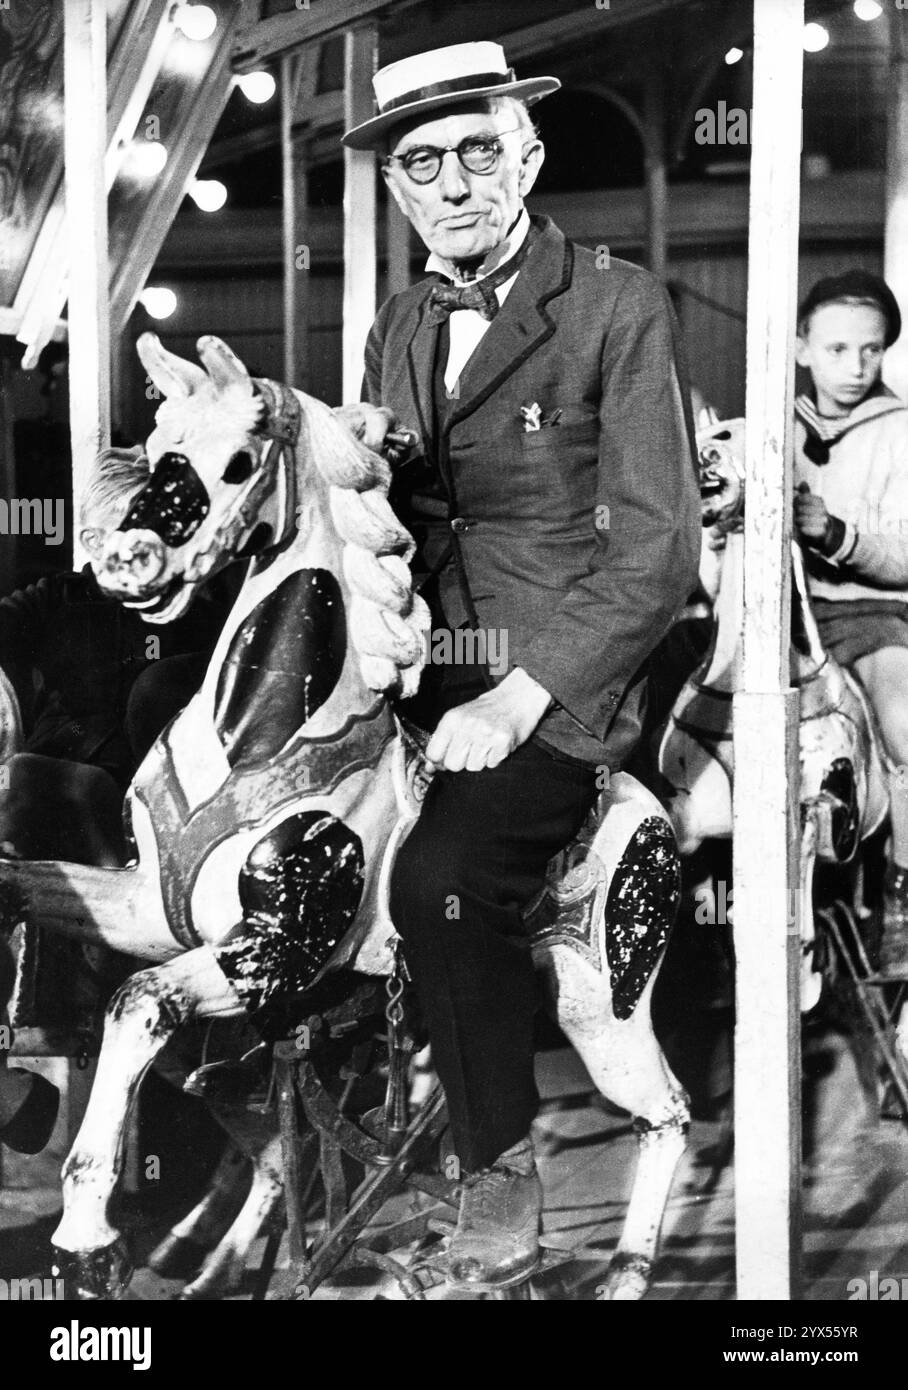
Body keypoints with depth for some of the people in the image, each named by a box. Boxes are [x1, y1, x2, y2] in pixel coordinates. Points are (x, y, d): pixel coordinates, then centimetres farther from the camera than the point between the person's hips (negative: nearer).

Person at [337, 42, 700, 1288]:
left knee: (439, 879, -27)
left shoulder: (620, 310, -6)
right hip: (422, 673, 7)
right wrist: (360, 468, -3)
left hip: (557, 689, -6)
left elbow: (657, 550, -12)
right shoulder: (399, 327, 14)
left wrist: (517, 702, -20)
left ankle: (501, 1168, -7)